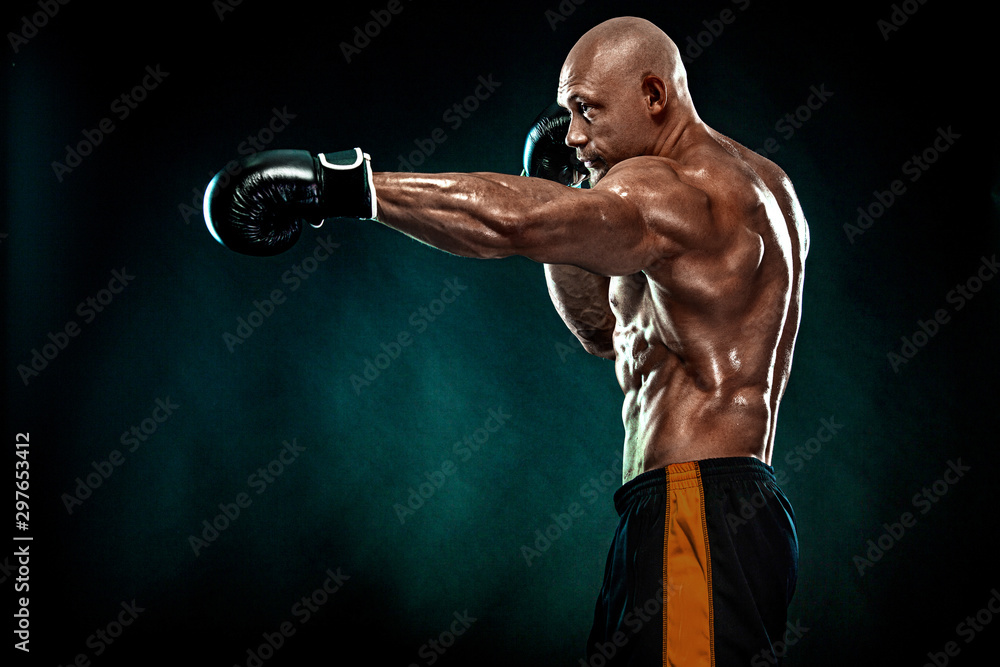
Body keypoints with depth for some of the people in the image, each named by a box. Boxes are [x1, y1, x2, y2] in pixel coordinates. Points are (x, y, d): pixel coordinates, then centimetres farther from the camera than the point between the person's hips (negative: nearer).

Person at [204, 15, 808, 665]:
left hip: (700, 520, -10)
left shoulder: (679, 194, -13)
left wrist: (340, 184, -28)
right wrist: (563, 197, 13)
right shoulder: (749, 183, 20)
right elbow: (605, 329, 25)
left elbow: (510, 219, -30)